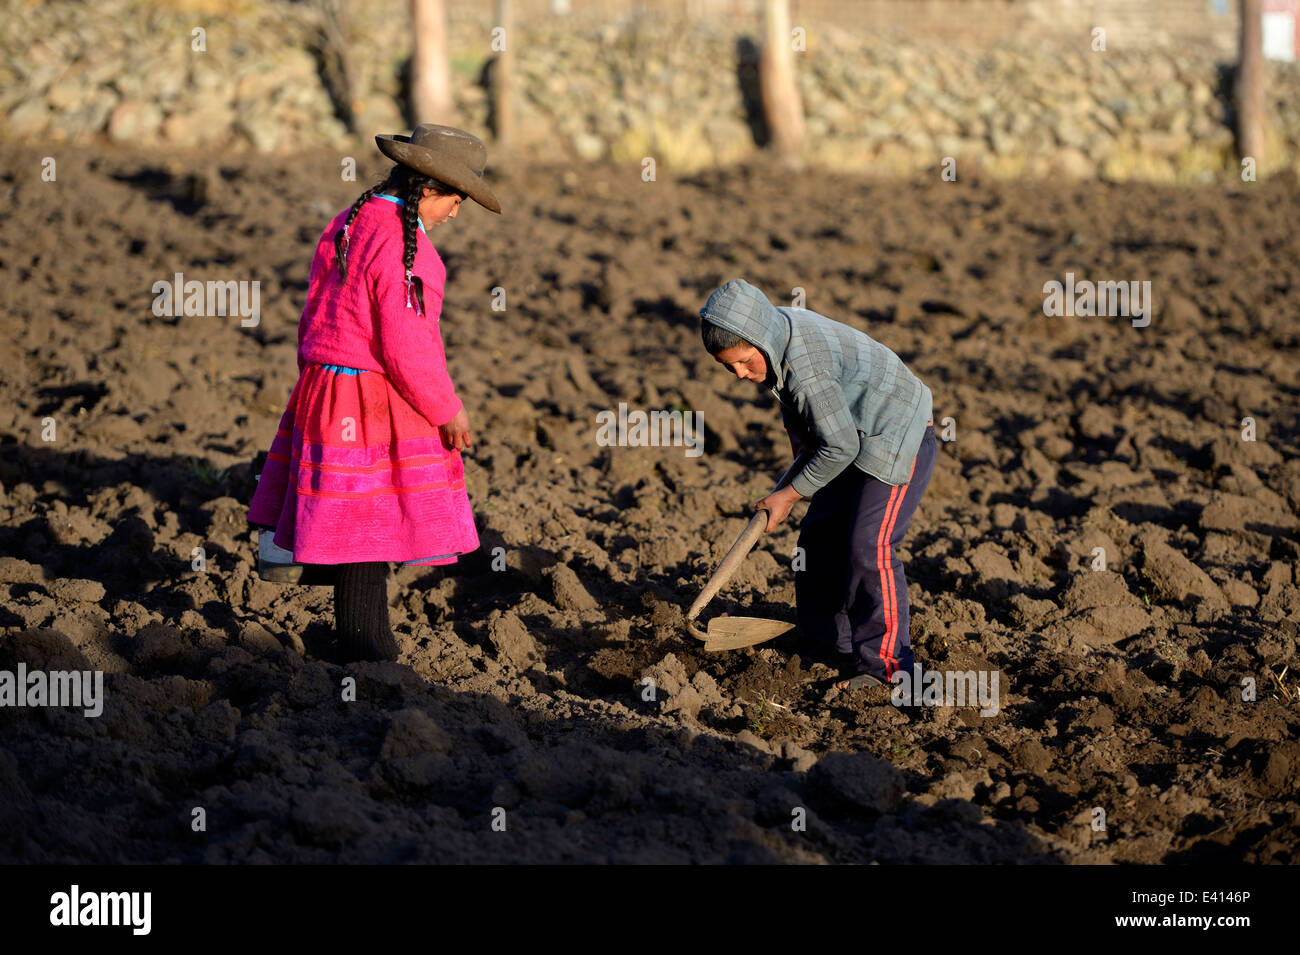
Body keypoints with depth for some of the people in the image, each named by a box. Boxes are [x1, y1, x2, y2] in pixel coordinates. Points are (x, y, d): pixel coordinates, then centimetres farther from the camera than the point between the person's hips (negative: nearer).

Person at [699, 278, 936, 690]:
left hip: (901, 440, -10)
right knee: (820, 534, 12)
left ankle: (882, 662, -9)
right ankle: (827, 637, 26)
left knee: (868, 546, -18)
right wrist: (802, 441, 20)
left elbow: (839, 447, -27)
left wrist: (790, 494, -16)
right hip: (859, 436, 10)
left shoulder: (807, 369, -35)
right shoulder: (777, 329, -6)